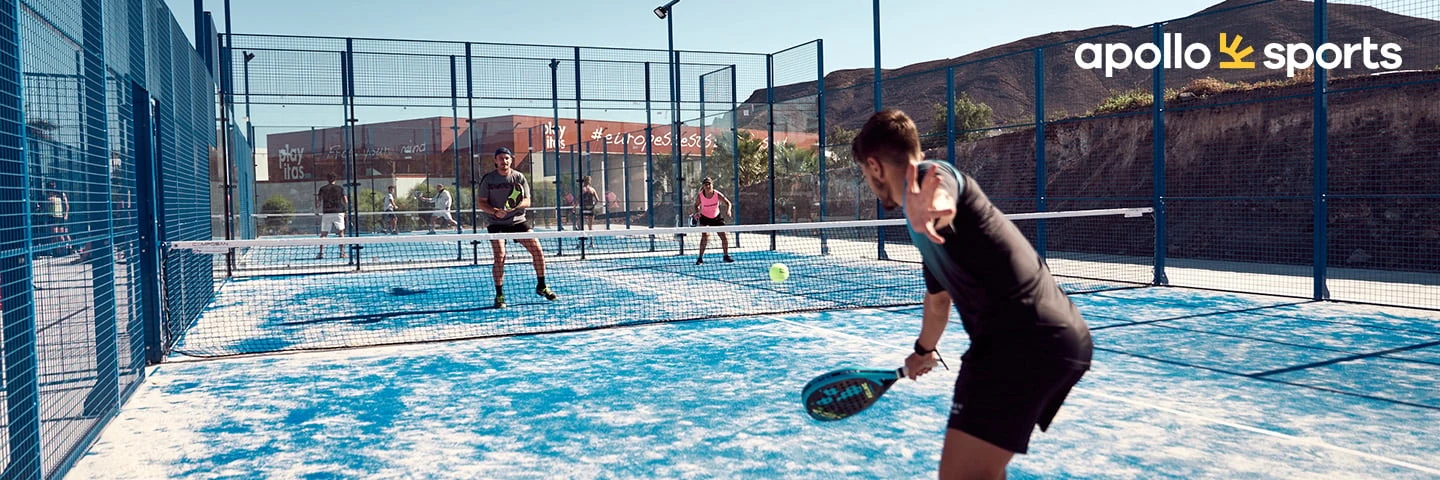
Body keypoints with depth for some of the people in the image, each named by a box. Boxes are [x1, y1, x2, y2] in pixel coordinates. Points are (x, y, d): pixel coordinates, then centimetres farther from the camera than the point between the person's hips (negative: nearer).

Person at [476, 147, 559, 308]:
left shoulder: (519, 177, 1)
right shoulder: (488, 179, -2)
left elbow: (527, 201, -1)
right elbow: (480, 203, -2)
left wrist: (516, 205, -24)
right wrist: (495, 211, -21)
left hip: (518, 221, 2)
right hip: (497, 224, -2)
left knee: (537, 251, -5)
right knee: (500, 256, -16)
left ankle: (541, 287, 13)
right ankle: (499, 295, -3)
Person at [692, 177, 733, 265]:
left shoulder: (717, 194, -21)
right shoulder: (700, 196, -19)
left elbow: (728, 203, -14)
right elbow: (696, 205, 0)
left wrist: (728, 211, -33)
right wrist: (697, 212, -19)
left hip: (716, 217, 2)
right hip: (704, 218, -2)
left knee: (723, 236, 0)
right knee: (705, 236, -19)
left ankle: (726, 256, 19)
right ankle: (700, 258, -10)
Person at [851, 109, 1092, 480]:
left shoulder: (929, 175, -4)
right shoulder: (931, 229, 27)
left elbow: (941, 194, -32)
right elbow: (939, 299, 44)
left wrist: (931, 209, -55)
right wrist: (923, 350, 60)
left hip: (1023, 339, -11)